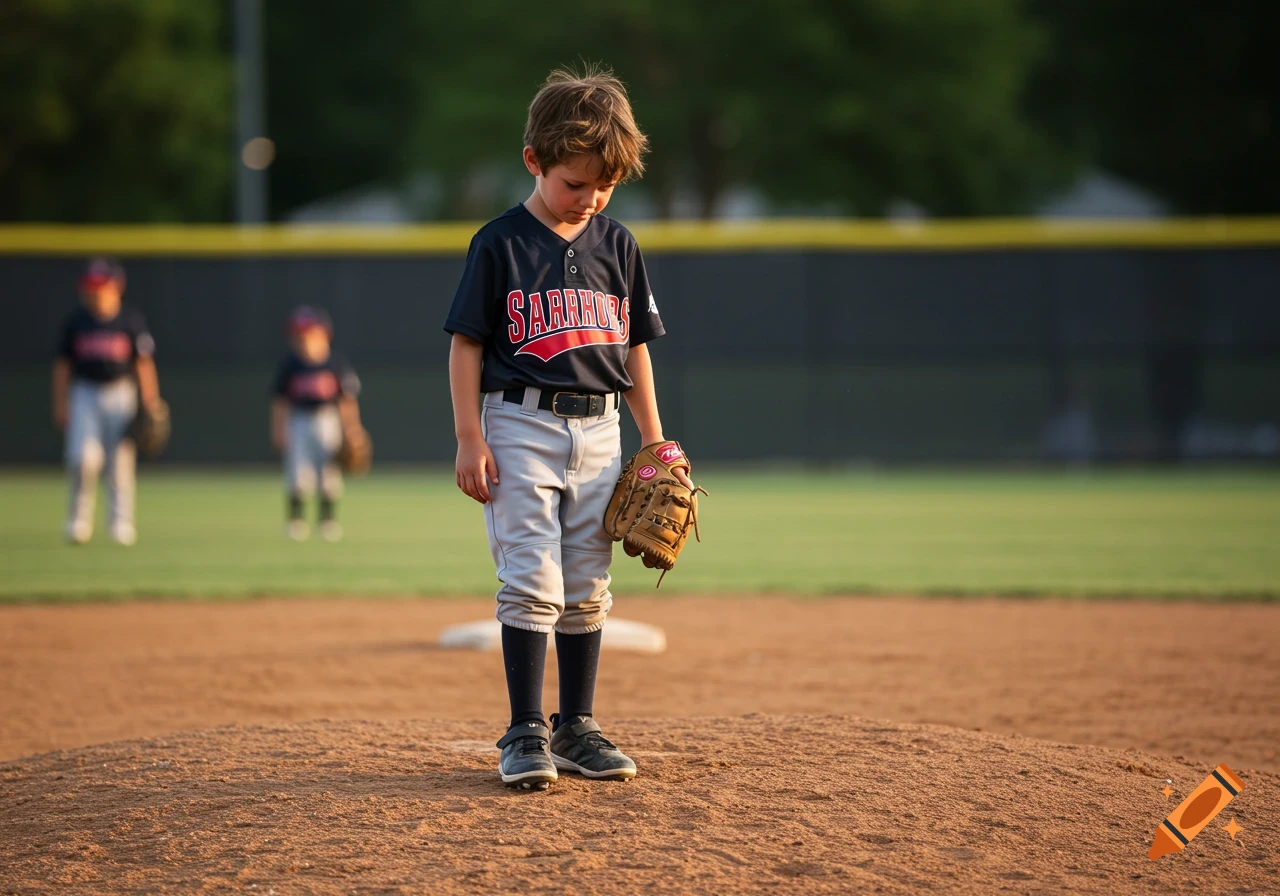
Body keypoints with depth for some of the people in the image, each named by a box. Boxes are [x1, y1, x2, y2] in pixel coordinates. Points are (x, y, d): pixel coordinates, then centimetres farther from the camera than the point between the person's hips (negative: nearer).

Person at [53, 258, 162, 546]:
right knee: (83, 457, -15)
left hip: (121, 395, 0)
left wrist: (151, 404, -5)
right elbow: (62, 364, 9)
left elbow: (144, 364, 0)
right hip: (85, 394, 0)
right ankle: (79, 517, 0)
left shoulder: (131, 320, 0)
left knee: (121, 461, 1)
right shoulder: (76, 322, 4)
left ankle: (120, 522, 13)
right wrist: (60, 405, 5)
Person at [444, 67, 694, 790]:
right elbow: (467, 342, -4)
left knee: (588, 590, 8)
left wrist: (655, 441, 11)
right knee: (532, 585, -9)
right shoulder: (501, 243, -5)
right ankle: (527, 734, -5)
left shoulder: (617, 244, 8)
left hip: (598, 432, 5)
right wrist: (470, 438, -10)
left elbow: (635, 345, 14)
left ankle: (577, 727, 16)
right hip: (521, 429, -4)